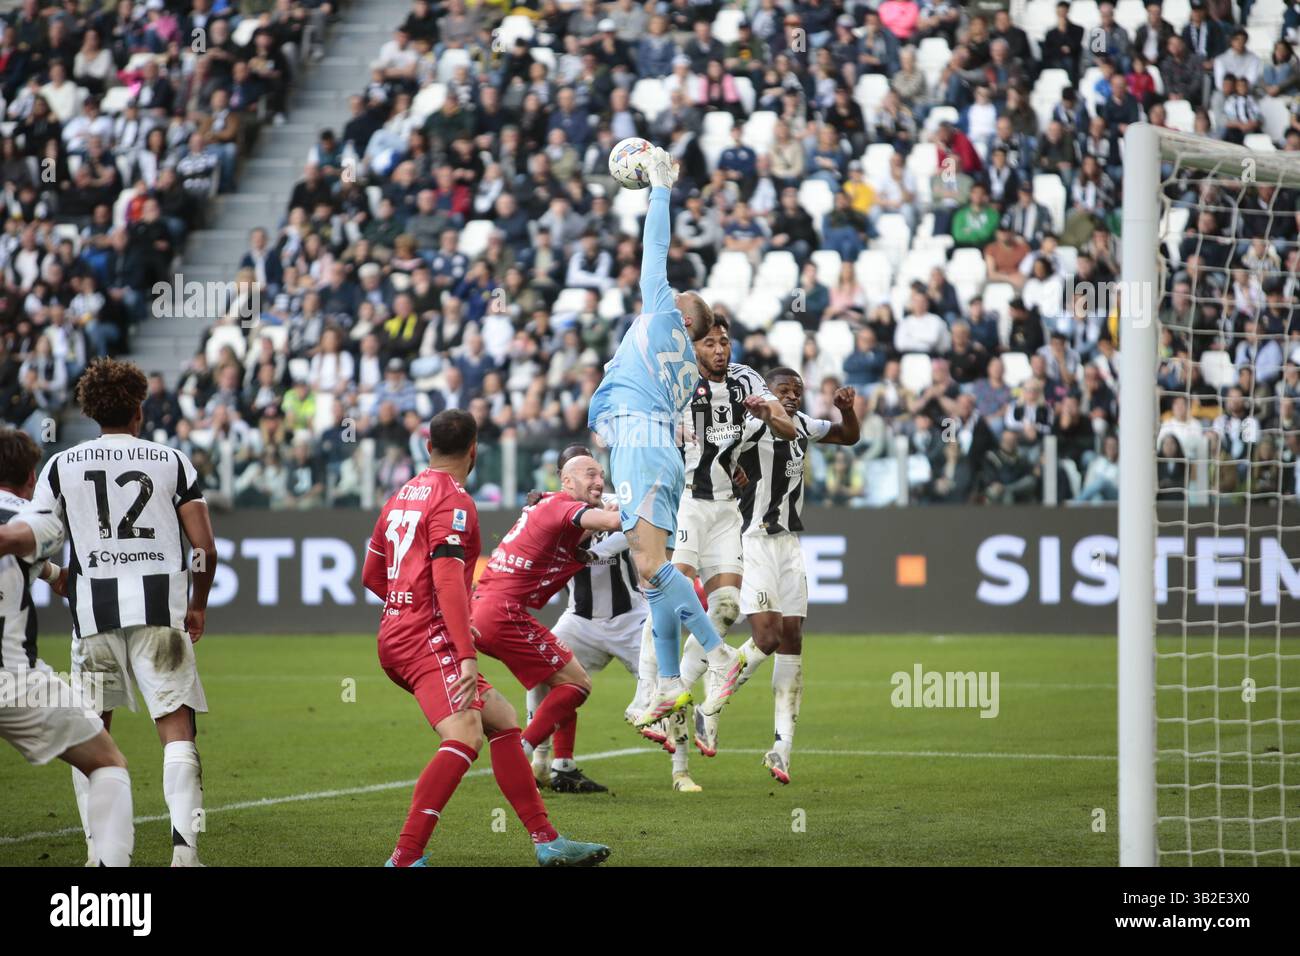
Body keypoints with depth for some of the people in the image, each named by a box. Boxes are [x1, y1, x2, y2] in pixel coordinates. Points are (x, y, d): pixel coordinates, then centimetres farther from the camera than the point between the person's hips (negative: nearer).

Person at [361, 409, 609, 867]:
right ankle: (405, 859, -35)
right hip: (428, 639, -10)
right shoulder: (453, 501, -9)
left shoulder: (401, 497, 18)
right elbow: (447, 578, -21)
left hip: (396, 636, 10)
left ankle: (547, 842, 15)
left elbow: (372, 576, 25)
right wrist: (467, 655, -27)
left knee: (503, 720, 15)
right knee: (465, 736, -25)